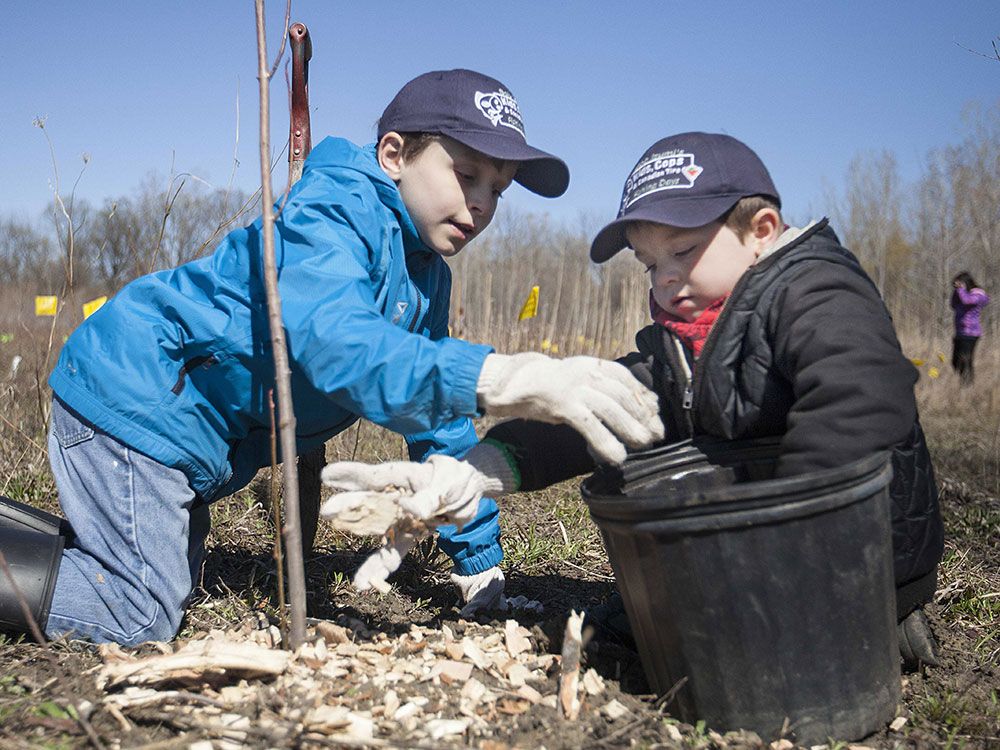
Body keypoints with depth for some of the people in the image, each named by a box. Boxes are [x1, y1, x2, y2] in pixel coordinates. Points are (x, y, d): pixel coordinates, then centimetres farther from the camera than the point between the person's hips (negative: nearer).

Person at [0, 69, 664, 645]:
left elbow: (438, 417, 10)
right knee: (139, 619, -11)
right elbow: (337, 341, -43)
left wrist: (481, 564, 7)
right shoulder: (334, 212, -22)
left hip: (185, 433, 10)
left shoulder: (428, 278, 7)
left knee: (171, 585, 21)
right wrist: (500, 379, -59)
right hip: (134, 399, -10)